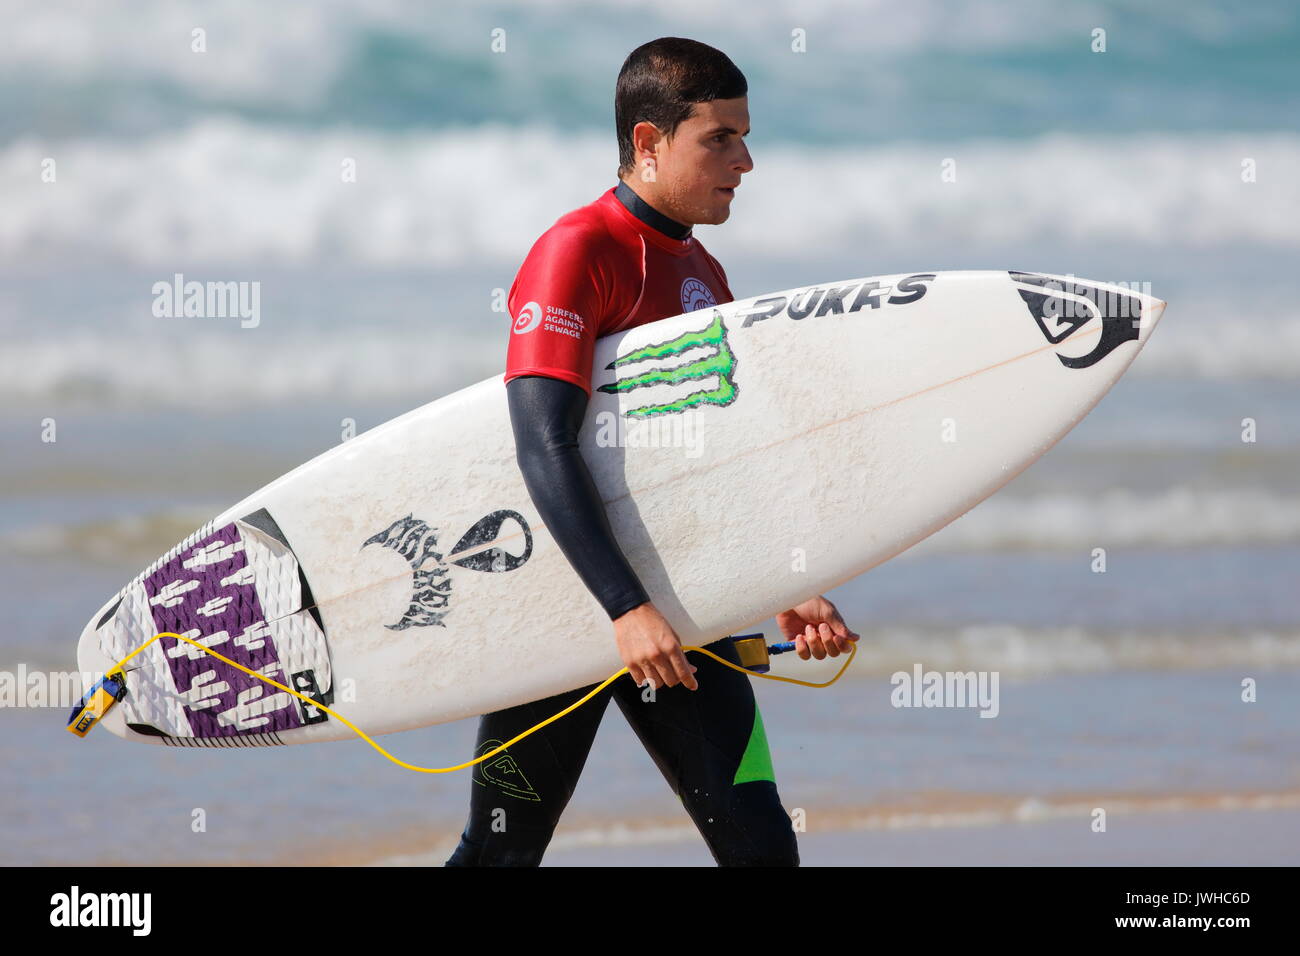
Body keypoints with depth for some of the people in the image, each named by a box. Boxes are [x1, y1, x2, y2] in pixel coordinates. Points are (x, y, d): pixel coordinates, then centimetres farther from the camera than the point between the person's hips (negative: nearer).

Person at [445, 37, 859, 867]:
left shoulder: (704, 274, 13)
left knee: (761, 844, -3)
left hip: (674, 605, 7)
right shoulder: (577, 253, -13)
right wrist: (626, 609, -30)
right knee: (502, 853, 2)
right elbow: (544, 448, -23)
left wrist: (787, 592, 8)